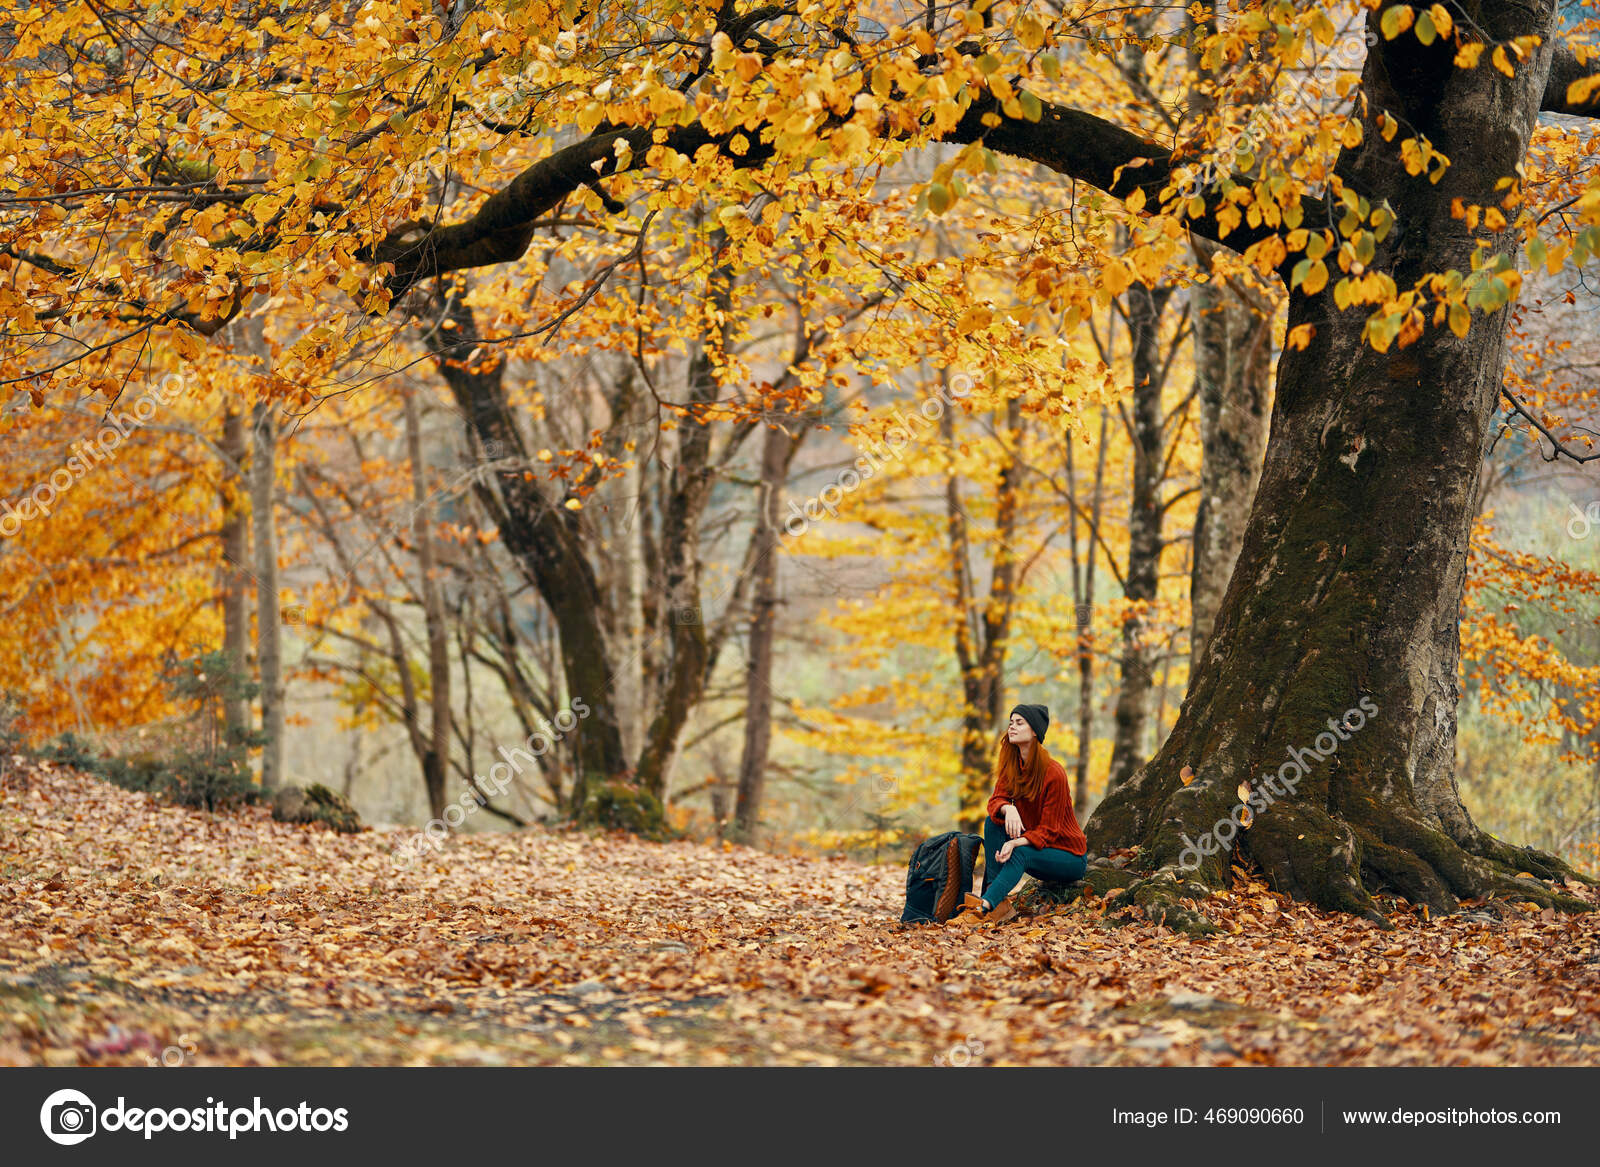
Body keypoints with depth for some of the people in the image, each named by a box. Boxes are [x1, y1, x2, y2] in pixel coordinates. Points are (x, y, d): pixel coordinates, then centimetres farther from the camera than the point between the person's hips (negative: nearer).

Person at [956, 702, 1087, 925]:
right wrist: (1007, 809, -32)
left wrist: (1015, 843, -38)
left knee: (1021, 853, -33)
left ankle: (986, 906, -49)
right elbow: (996, 799, -7)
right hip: (1032, 841, 7)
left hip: (1069, 856, -7)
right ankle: (1000, 902, -26)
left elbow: (1048, 830, -22)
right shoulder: (1011, 765, 0)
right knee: (993, 821, -15)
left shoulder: (1054, 772, -22)